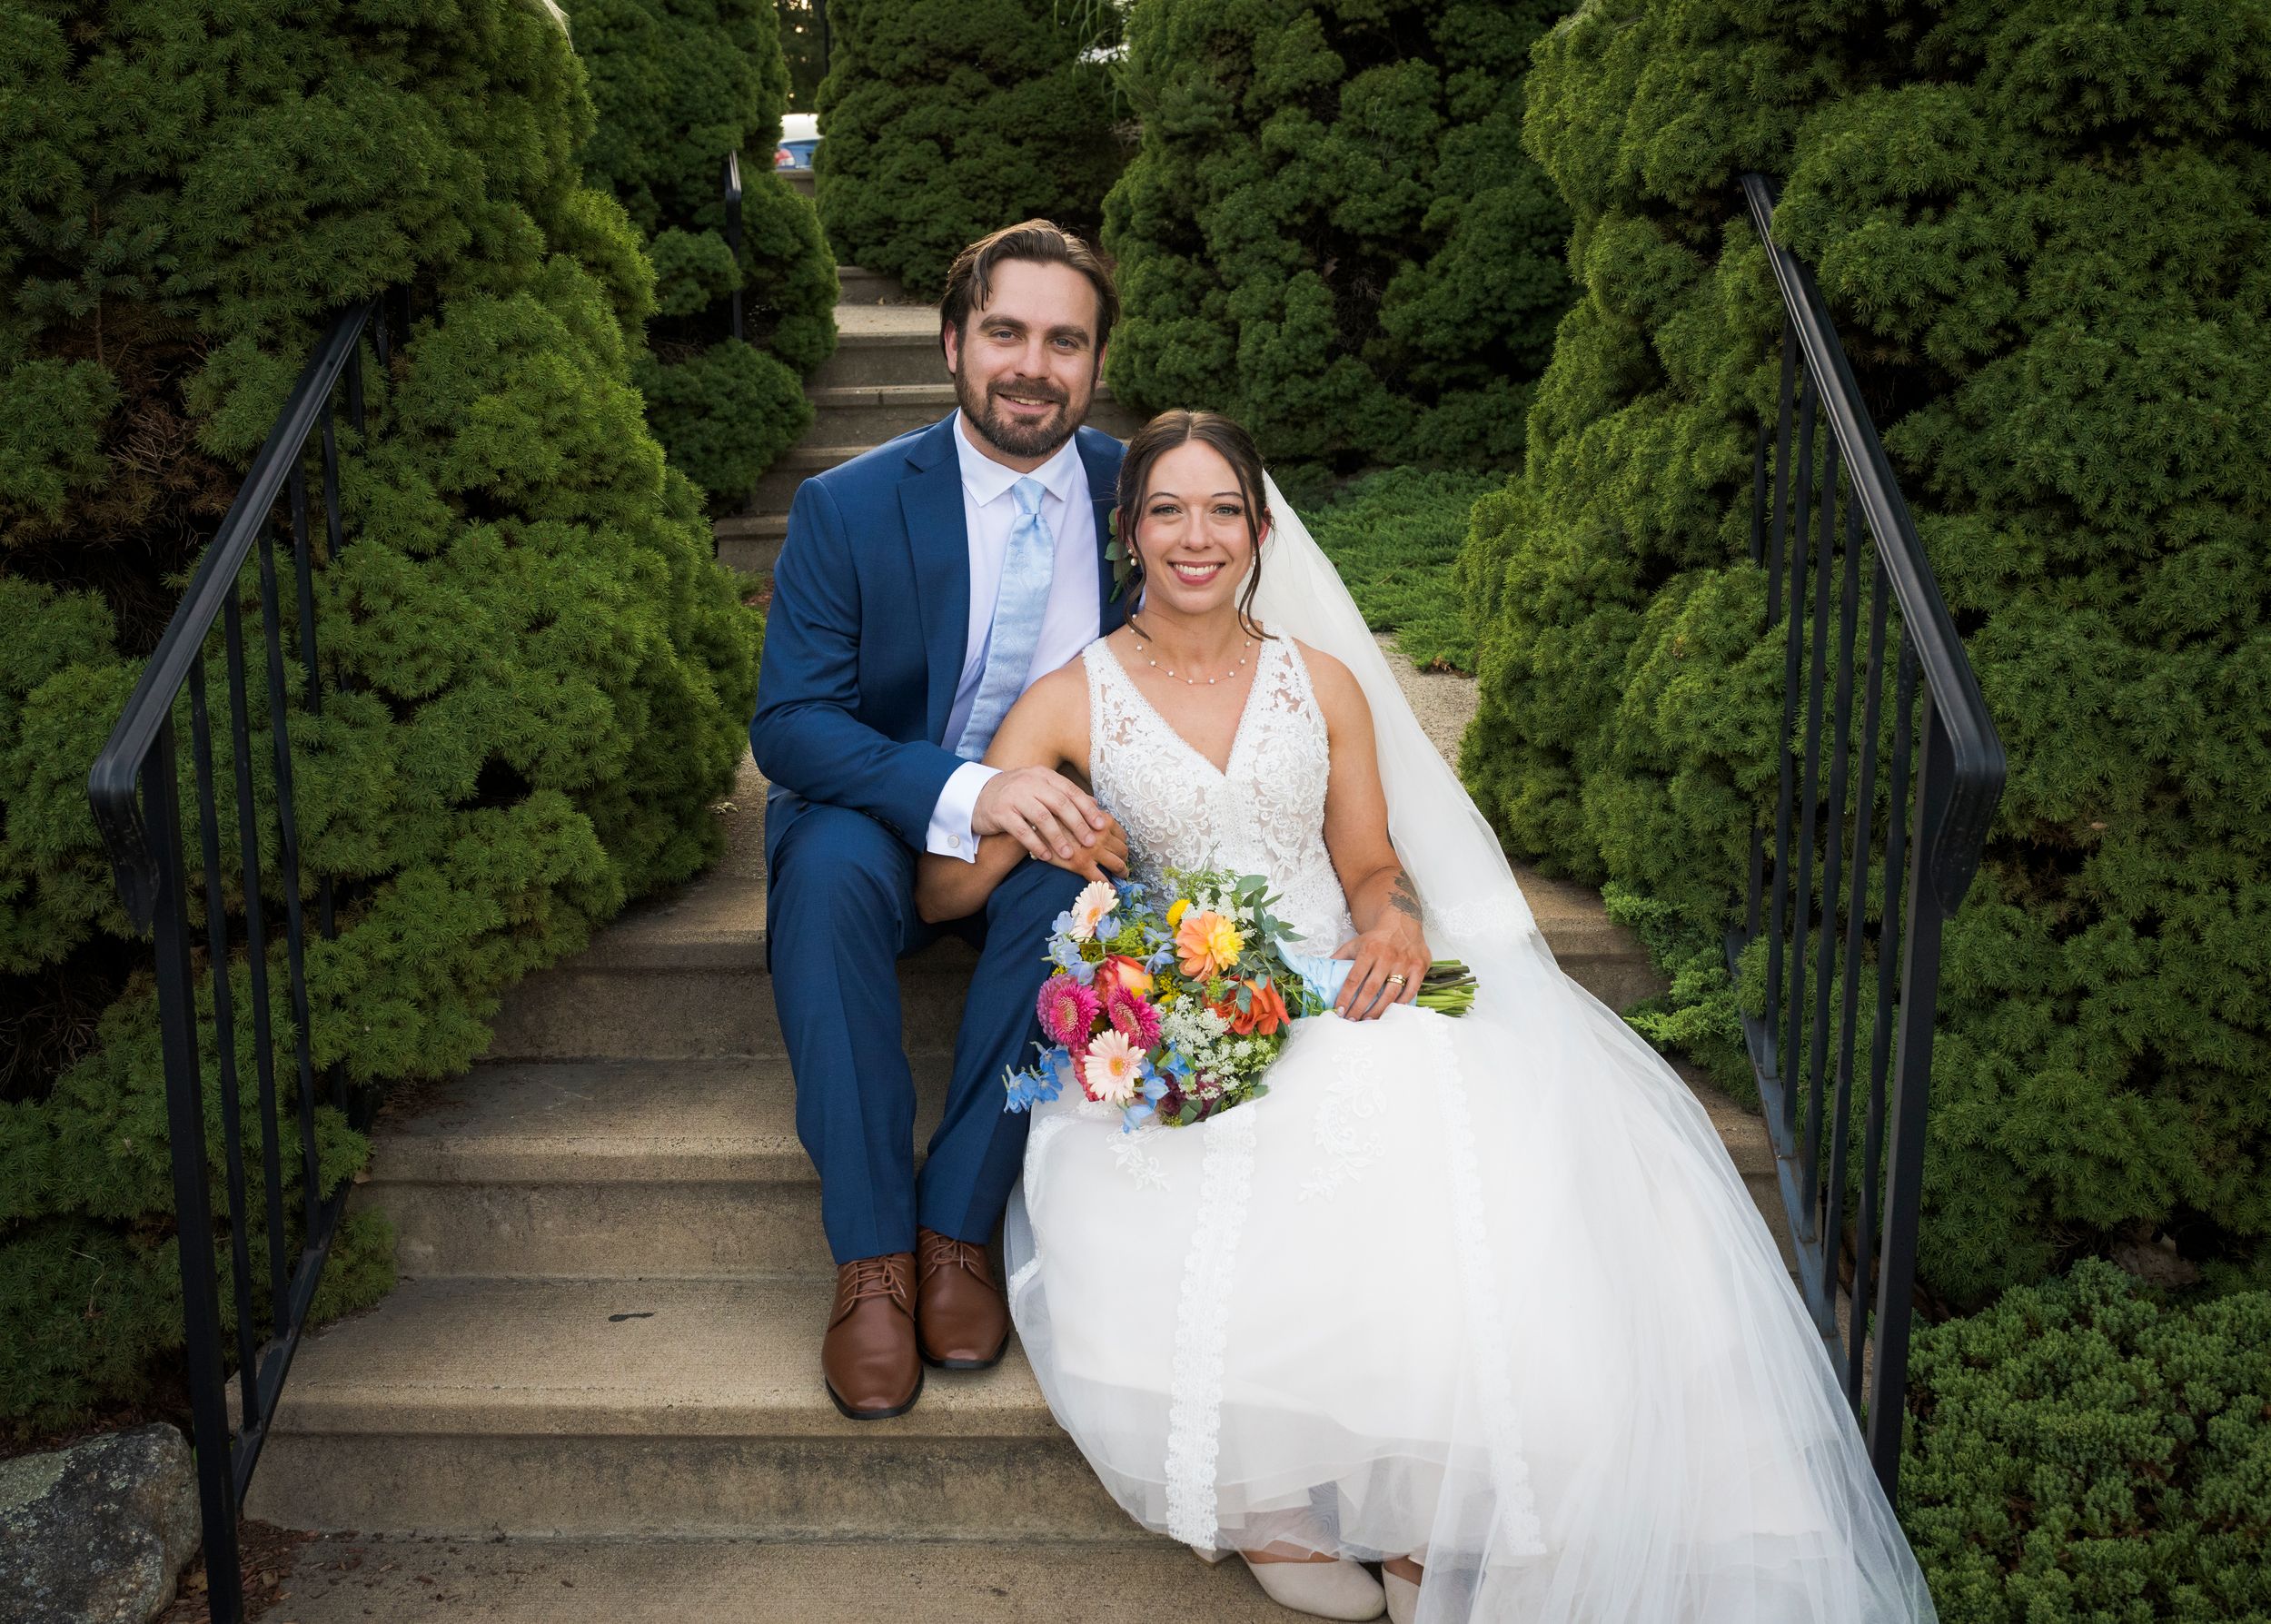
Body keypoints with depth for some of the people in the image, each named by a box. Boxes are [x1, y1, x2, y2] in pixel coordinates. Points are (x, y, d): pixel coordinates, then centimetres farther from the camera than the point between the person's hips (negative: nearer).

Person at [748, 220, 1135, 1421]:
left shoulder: (1134, 492, -3)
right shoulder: (849, 506, -10)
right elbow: (788, 724, -14)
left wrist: (1102, 812, -19)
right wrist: (964, 790, -32)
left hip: (1047, 824, 1)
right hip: (878, 815, -1)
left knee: (1075, 884, -33)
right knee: (830, 863, -35)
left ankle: (957, 1226, -21)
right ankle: (871, 1254, -27)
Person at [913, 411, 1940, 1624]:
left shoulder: (1325, 682, 12)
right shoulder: (1071, 701, 4)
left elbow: (1372, 862, 15)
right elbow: (939, 894, 0)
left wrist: (1394, 919, -8)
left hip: (1343, 1003, 2)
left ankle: (1425, 1521, -7)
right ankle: (1268, 1505, -1)